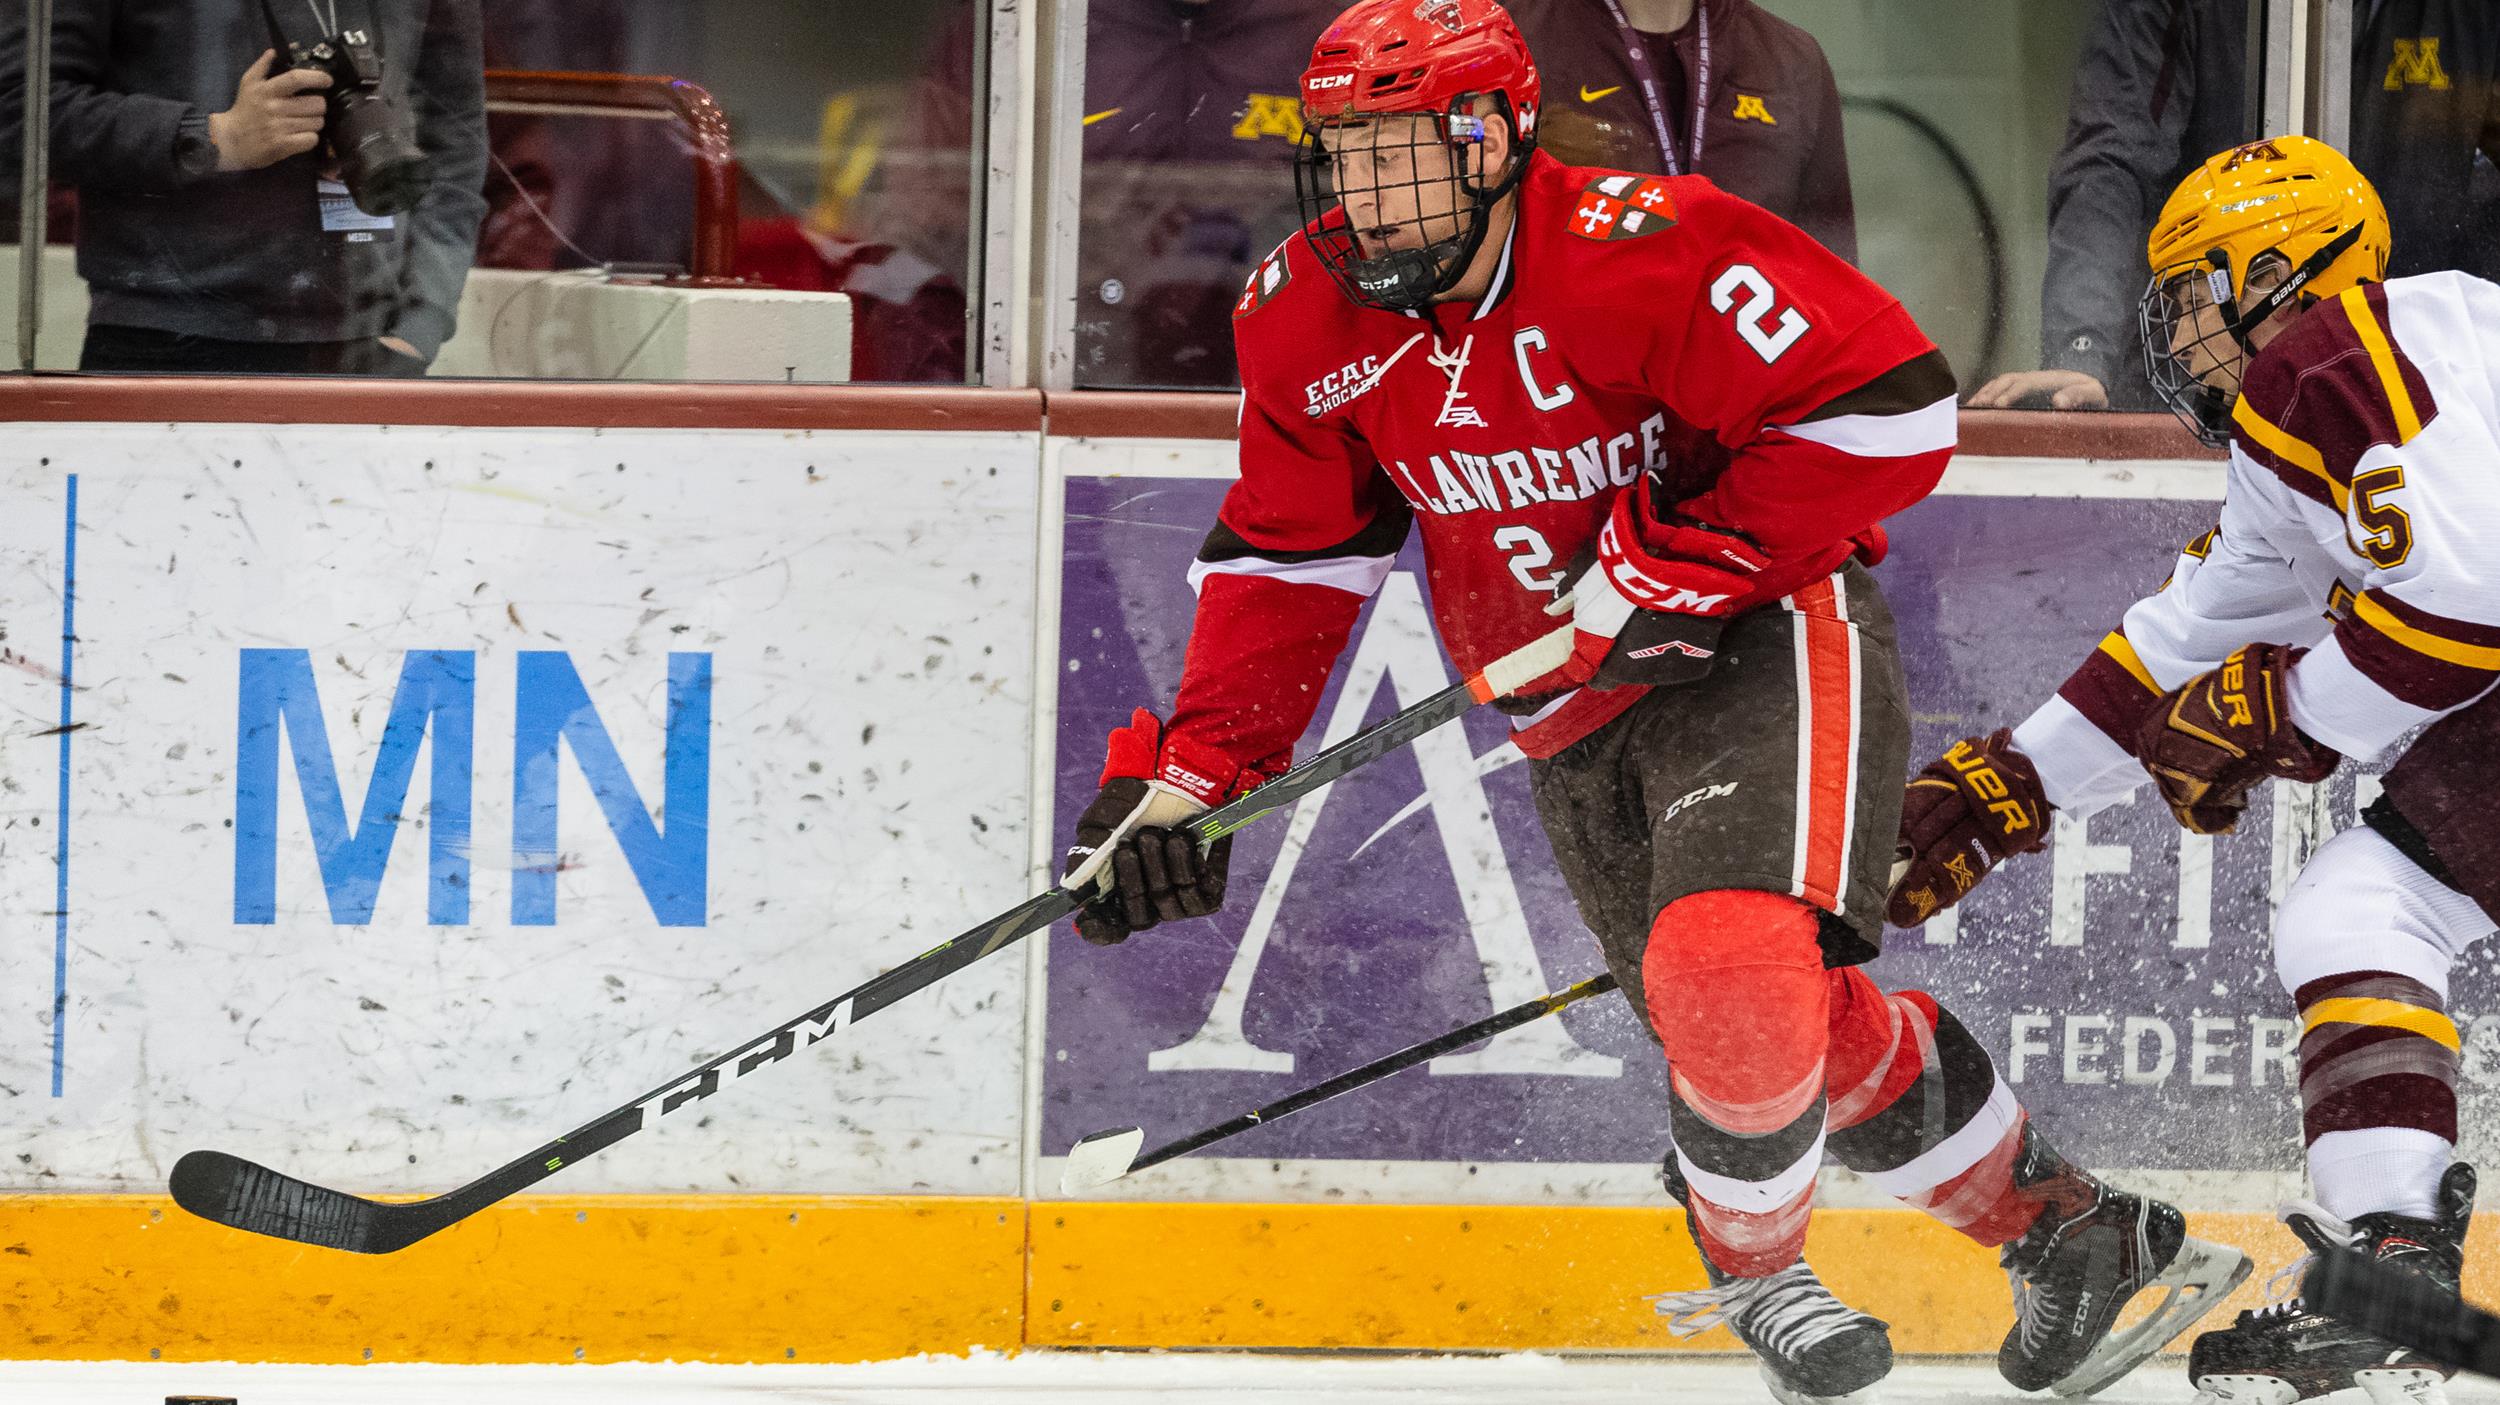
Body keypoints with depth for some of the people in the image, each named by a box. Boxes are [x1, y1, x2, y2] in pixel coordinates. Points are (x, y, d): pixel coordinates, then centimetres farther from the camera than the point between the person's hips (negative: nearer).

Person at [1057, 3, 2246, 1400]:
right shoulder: (1309, 318, -2)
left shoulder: (1641, 252, -23)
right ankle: (2071, 1231, 29)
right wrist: (1190, 768, -2)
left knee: (1730, 967, -28)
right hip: (1582, 722, 7)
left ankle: (1754, 1266, -2)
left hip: (1762, 641, -7)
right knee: (1809, 1031, 10)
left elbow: (1892, 405, -24)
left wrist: (1682, 569, -25)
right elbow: (1288, 561, 9)